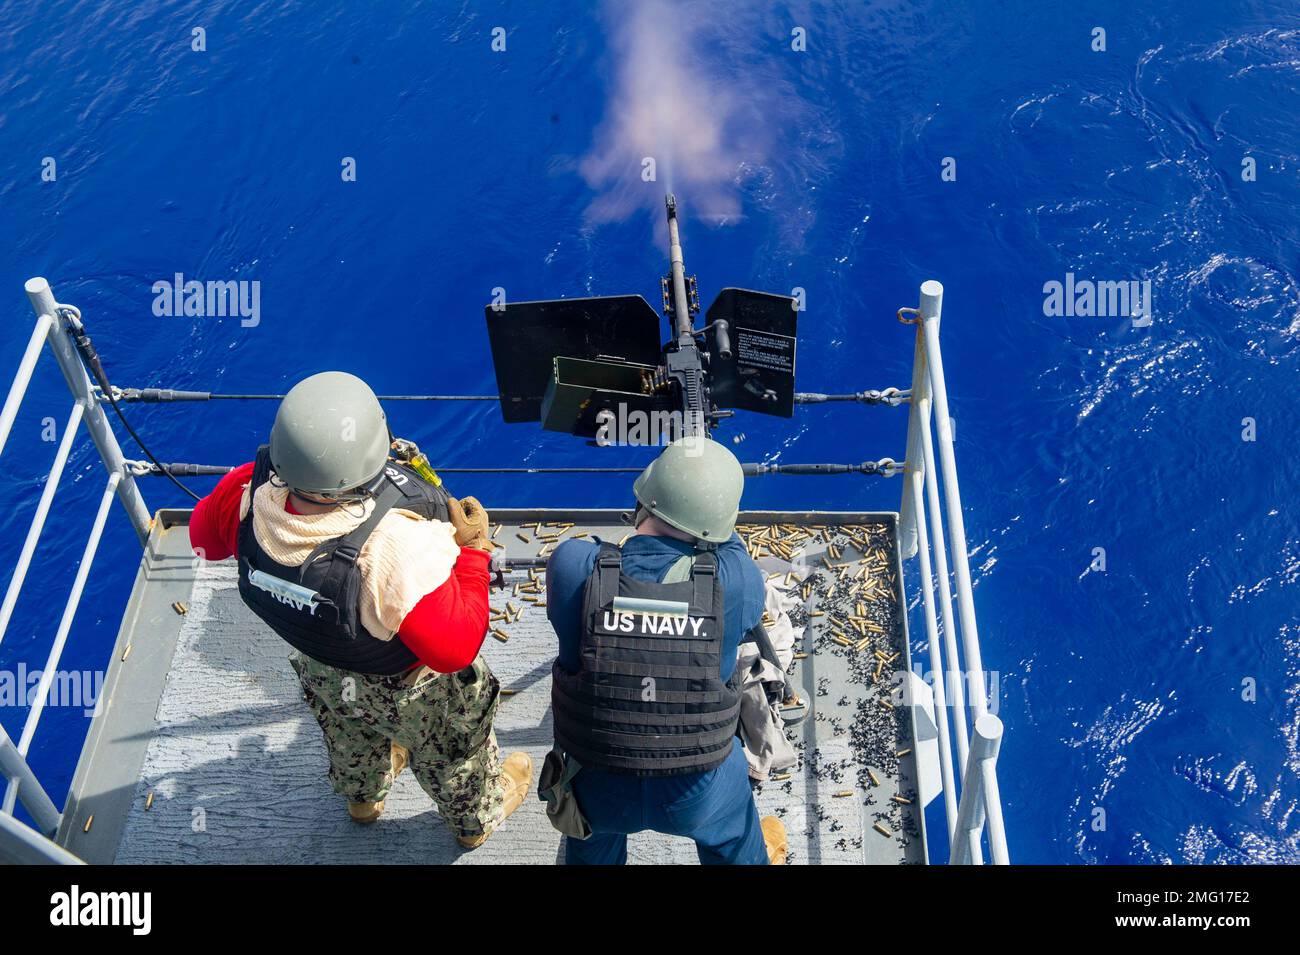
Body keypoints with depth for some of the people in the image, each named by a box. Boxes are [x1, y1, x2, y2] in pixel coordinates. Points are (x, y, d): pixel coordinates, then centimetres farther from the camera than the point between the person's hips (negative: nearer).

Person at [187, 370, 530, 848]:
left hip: (323, 674, 5)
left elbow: (205, 536, -9)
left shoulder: (249, 494, -33)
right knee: (452, 755, 30)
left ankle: (363, 796, 71)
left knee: (351, 741, 39)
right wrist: (473, 552, -27)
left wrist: (276, 469, -9)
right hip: (412, 688, -5)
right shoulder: (396, 548, -49)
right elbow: (454, 650, -38)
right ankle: (477, 817, 61)